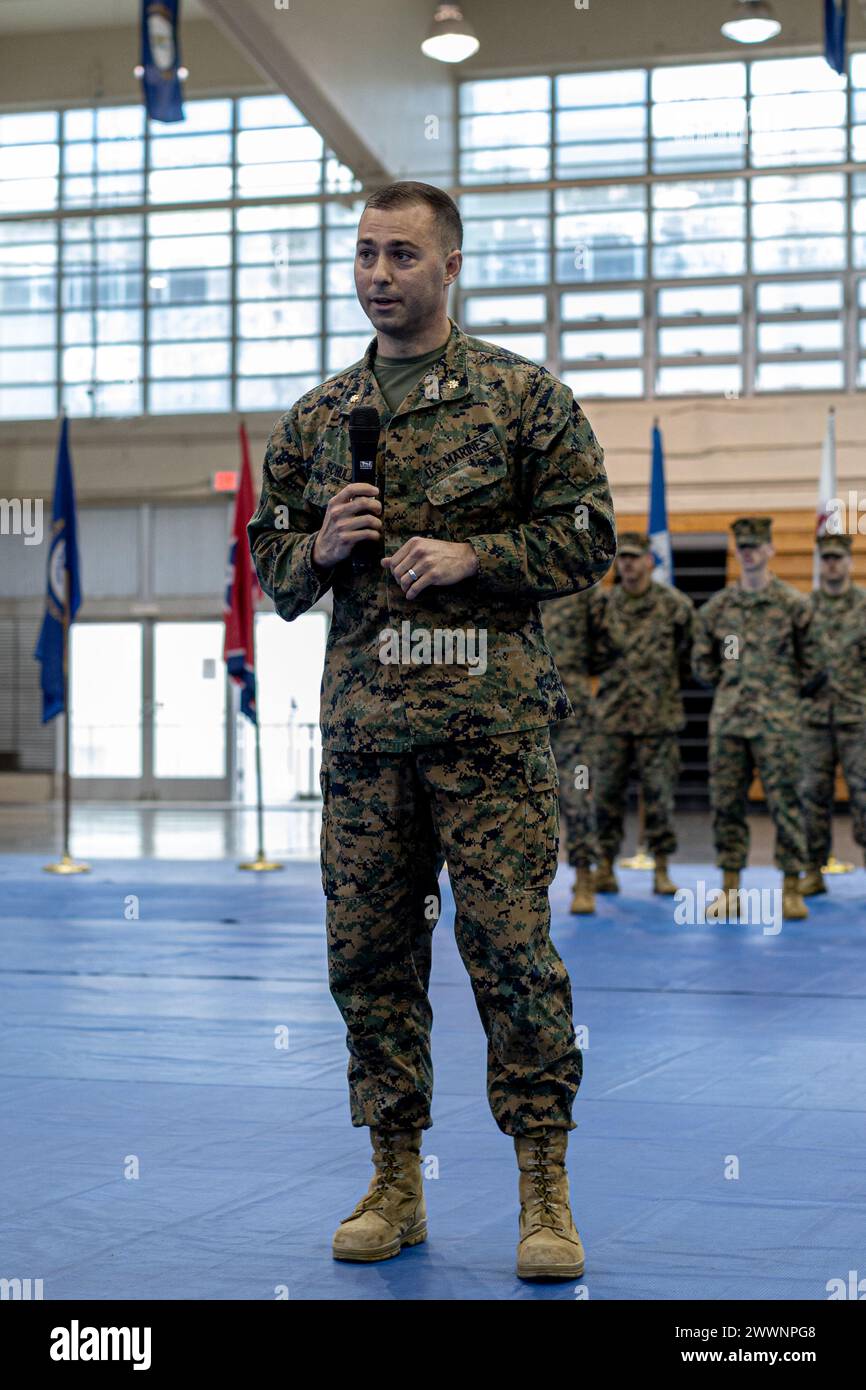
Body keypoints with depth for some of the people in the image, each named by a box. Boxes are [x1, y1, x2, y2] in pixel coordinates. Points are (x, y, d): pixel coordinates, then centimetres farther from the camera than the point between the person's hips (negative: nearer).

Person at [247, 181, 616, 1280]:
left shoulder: (524, 396, 5)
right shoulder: (316, 418, 16)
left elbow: (588, 539, 1)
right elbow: (271, 567, 19)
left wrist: (470, 555, -11)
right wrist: (322, 547, -3)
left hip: (491, 714, -4)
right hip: (362, 716, 4)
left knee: (511, 945, -6)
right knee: (368, 951, 5)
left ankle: (544, 1191, 3)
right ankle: (395, 1182, 17)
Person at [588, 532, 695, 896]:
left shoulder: (674, 604, -1)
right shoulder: (602, 603, 6)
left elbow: (691, 653, 6)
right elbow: (584, 651, 14)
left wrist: (669, 679, 4)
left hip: (659, 715, -2)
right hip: (612, 713, 2)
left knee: (660, 793, 1)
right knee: (607, 792, 3)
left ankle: (661, 870, 9)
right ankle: (605, 866, 13)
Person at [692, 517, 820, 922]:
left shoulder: (792, 604, 0)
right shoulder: (717, 606, 8)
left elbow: (812, 663, 5)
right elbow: (702, 662, 17)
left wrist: (783, 692, 5)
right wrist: (732, 689, 11)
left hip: (777, 721, -3)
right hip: (727, 721, 3)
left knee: (785, 804, -2)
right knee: (726, 803, 4)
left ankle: (791, 889, 5)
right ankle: (729, 891, 11)